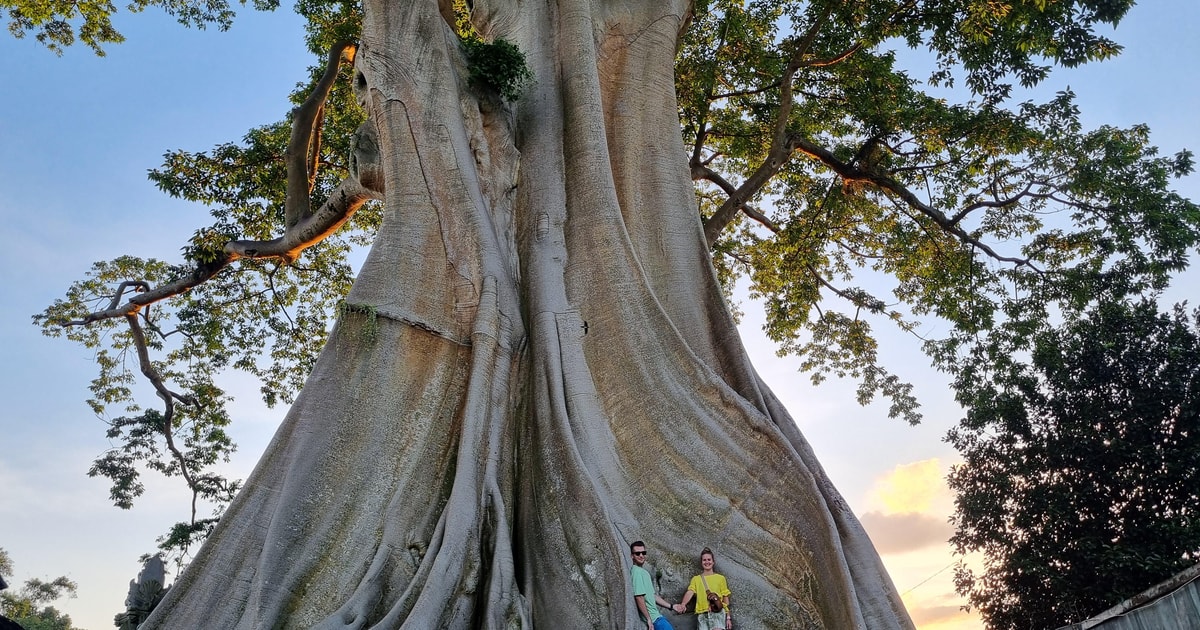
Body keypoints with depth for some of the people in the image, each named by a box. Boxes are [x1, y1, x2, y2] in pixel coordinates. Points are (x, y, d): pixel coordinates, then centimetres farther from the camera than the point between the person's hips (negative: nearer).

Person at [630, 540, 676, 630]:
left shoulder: (644, 571, 14)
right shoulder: (637, 571, -16)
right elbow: (639, 597, -21)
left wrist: (671, 606, 17)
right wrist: (649, 619, -20)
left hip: (656, 614, 9)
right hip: (653, 617, -9)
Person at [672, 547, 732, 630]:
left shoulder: (720, 578, 15)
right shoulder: (696, 579, 17)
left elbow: (725, 599, 14)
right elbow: (690, 592, 0)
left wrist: (728, 617, 7)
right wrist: (683, 604, -19)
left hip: (718, 612, -1)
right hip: (702, 614, 2)